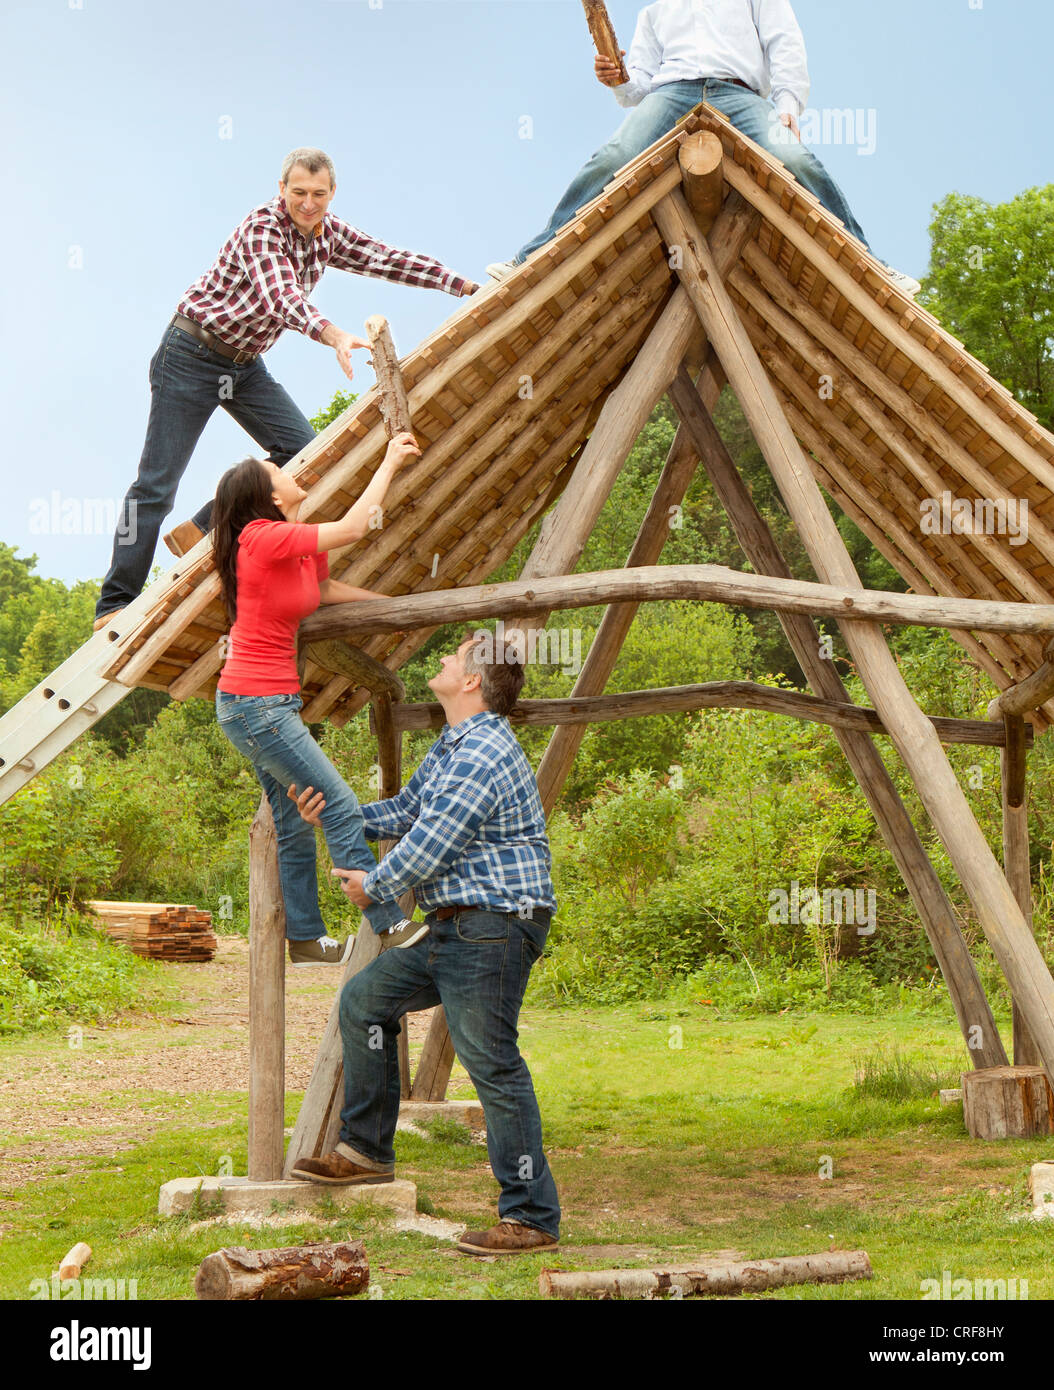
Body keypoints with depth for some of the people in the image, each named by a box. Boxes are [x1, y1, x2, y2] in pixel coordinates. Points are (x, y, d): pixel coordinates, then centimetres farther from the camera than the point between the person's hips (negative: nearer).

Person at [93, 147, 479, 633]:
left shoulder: (328, 233, 1)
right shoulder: (263, 226, -23)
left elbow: (391, 260, 4)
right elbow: (280, 295, -39)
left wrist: (464, 285, -4)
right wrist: (334, 335, -55)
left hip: (246, 363, 8)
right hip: (193, 353, -7)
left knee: (301, 450, -6)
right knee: (157, 483, -7)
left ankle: (198, 533, 5)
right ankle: (115, 606, -2)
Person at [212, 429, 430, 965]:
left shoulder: (298, 545, 8)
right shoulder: (264, 538, -19)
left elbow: (326, 589, 26)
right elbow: (353, 528, -23)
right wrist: (389, 462, -14)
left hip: (271, 702, 10)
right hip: (255, 703, -10)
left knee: (294, 824, 14)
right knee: (341, 807, -9)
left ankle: (306, 939, 22)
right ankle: (391, 925, -6)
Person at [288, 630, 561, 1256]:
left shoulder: (485, 754, -19)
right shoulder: (450, 746, 16)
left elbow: (429, 845, -19)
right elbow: (405, 811, 25)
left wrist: (372, 886, -2)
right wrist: (332, 812, 12)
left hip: (494, 926, -11)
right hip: (454, 928, 11)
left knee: (493, 1064, -10)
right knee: (365, 998, 17)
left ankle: (533, 1218, -5)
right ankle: (367, 1150, 26)